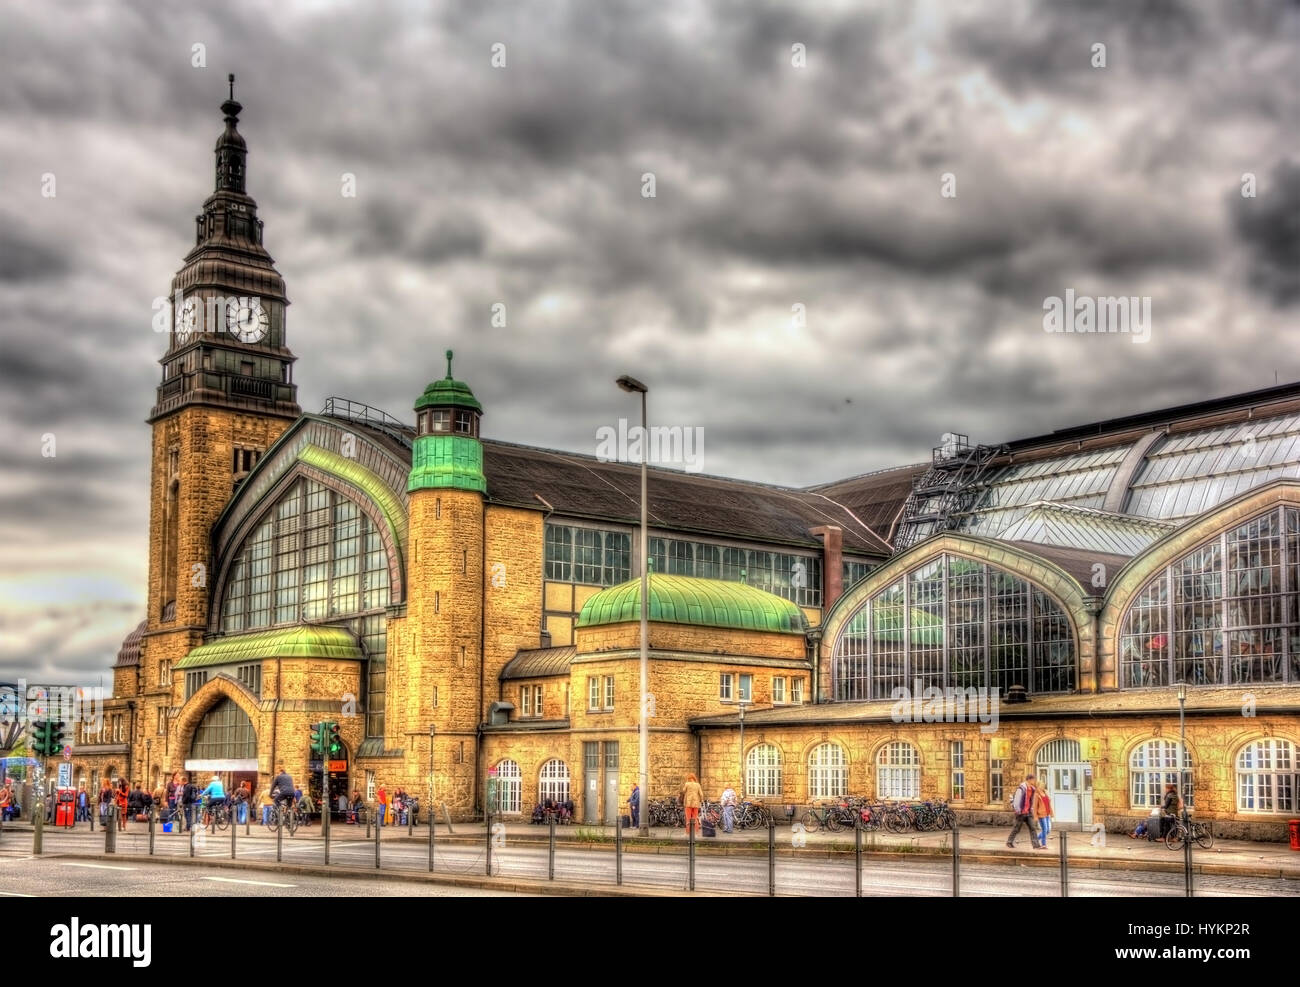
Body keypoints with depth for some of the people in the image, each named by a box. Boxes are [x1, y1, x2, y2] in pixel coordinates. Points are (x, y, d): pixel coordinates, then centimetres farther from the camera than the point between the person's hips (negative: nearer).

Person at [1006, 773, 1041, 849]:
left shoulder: (1031, 789, 9)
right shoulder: (1021, 789, -17)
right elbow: (1016, 801, -19)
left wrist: (1031, 810, 17)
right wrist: (1018, 812, -18)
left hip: (1028, 813, 7)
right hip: (1021, 813, -7)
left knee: (1032, 828, -3)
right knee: (1016, 829, 5)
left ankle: (1036, 845, -8)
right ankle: (1009, 842, 22)